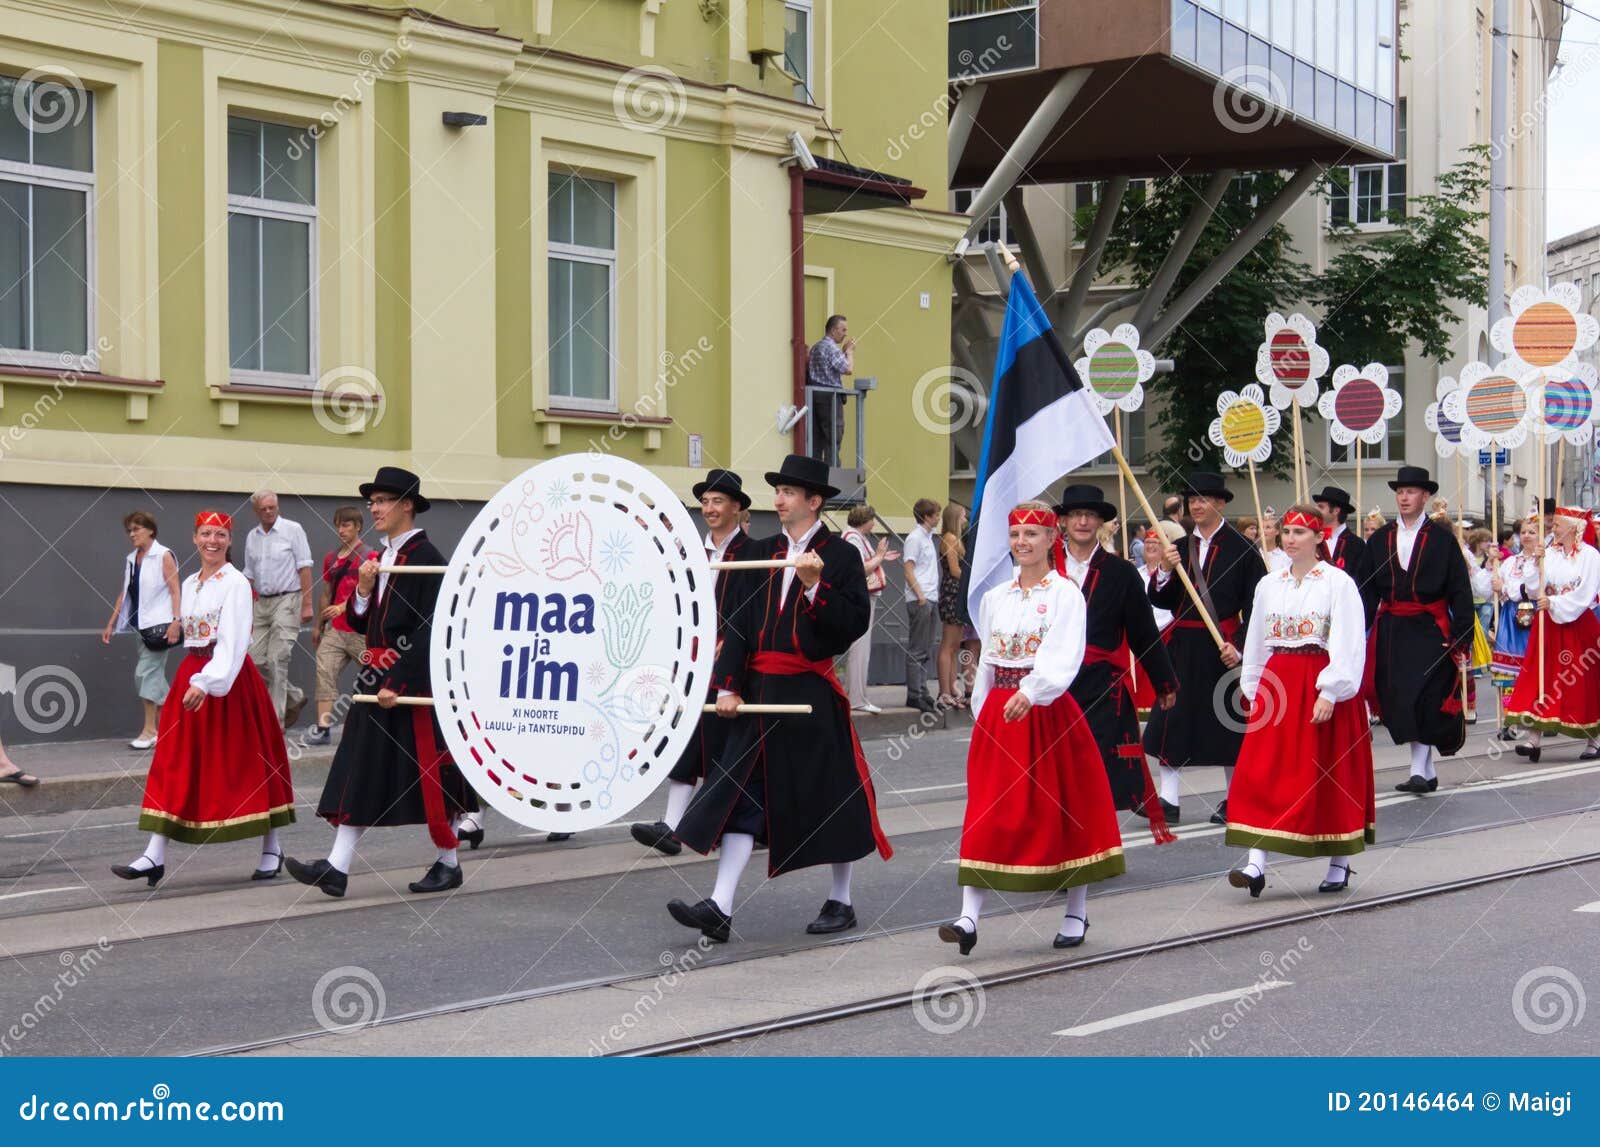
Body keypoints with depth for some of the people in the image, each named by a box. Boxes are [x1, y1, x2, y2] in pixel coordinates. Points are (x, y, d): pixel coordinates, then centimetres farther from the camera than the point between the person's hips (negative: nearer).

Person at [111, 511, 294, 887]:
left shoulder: (236, 583, -10)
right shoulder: (189, 584, 12)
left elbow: (233, 641, -19)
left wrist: (206, 682, -28)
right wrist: (194, 679, 8)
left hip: (229, 678, -7)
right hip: (191, 674, 7)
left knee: (246, 761, 1)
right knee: (175, 765, 0)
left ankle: (272, 849, 14)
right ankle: (154, 856, -3)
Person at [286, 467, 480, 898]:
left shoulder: (426, 558, -12)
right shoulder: (381, 558, 14)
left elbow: (429, 631, -18)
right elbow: (360, 623, 16)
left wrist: (398, 683, -21)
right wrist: (362, 589, -3)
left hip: (414, 682, -8)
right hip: (376, 680, 8)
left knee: (429, 775, 1)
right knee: (359, 772, 1)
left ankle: (449, 864, 15)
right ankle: (336, 867, -2)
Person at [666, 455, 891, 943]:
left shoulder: (841, 556, -3)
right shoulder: (761, 553, 11)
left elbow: (855, 622, -11)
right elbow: (738, 622, 7)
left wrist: (815, 586, -22)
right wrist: (728, 686, -2)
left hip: (812, 695, -4)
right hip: (759, 692, 5)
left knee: (831, 794, 5)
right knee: (740, 794, -1)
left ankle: (841, 901, 21)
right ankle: (719, 908, -3)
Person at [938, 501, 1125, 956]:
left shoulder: (1065, 594, -5)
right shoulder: (995, 598, 12)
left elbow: (1063, 656, -18)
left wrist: (1030, 693, -32)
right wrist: (983, 713, 13)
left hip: (1048, 711, -4)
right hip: (998, 710, 5)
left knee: (1066, 807, 4)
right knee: (987, 814, -3)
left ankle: (1077, 913, 18)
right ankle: (969, 917, -9)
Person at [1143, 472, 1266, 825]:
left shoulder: (1241, 550, -4)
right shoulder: (1179, 548, 10)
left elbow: (1254, 606, -5)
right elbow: (1160, 600, 7)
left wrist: (1239, 646, -14)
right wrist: (1164, 570, -10)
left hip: (1223, 646, -4)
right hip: (1182, 646, 4)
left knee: (1227, 721, 5)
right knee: (1170, 718, 0)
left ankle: (1234, 800, 17)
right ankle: (1168, 799, 3)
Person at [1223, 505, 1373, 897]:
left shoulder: (1338, 583, -6)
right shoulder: (1268, 585, 10)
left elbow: (1348, 643, -12)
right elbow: (1256, 642, 15)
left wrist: (1330, 693, -18)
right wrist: (1254, 689, 10)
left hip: (1321, 686, -4)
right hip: (1276, 685, 4)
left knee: (1330, 775, 3)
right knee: (1263, 773, -6)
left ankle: (1339, 864, 17)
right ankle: (1256, 862, -10)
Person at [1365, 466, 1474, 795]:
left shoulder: (1442, 539, -1)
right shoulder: (1379, 540, 9)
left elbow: (1461, 592, -3)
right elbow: (1367, 589, 9)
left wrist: (1461, 639, -10)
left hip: (1430, 631, -4)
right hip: (1391, 631, 4)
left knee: (1423, 700, -12)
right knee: (1399, 702, 3)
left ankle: (1419, 770, -8)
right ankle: (1427, 771, 14)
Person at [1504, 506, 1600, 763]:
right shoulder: (1548, 554, 7)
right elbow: (1534, 590, 1)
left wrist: (1553, 604, -17)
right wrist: (1535, 564, -10)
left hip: (1579, 626, -4)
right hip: (1548, 626, 4)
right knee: (1540, 679, -3)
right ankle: (1535, 738, -4)